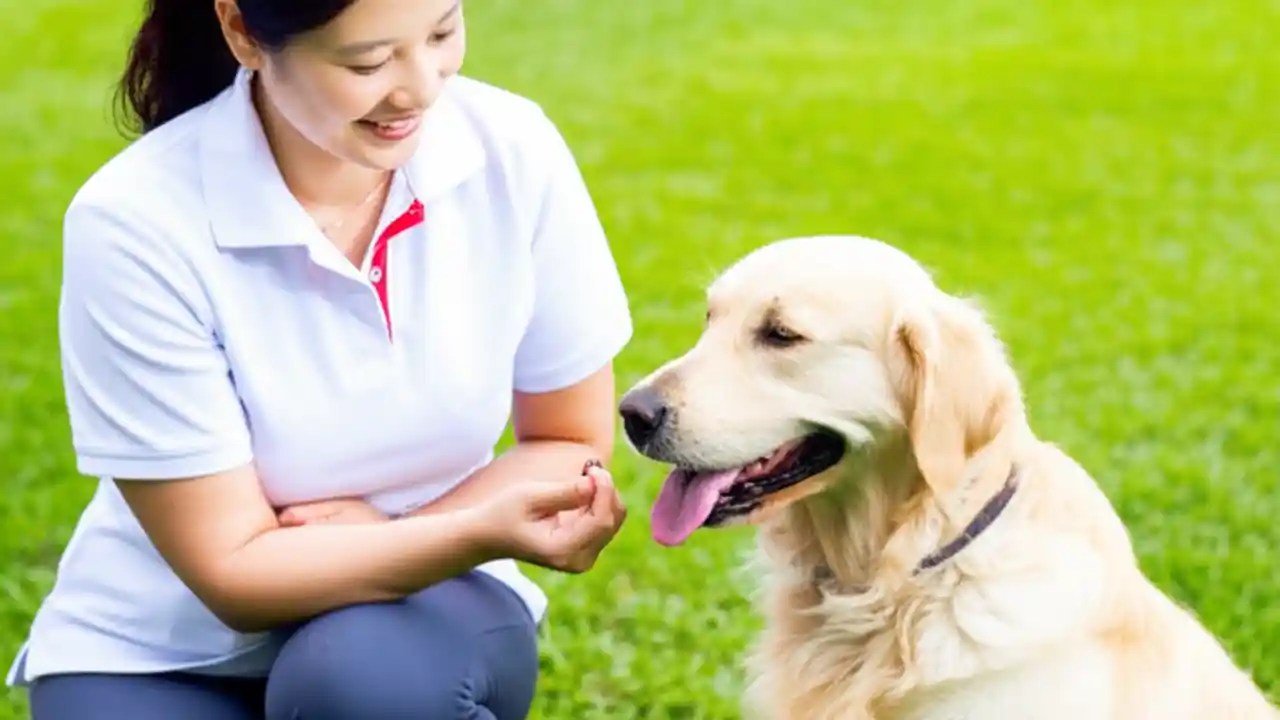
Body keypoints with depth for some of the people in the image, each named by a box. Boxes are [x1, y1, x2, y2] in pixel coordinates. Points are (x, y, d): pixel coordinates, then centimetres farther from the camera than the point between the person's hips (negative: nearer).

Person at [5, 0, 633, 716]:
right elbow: (234, 571, -20)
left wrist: (388, 534, -20)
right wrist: (484, 534, -36)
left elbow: (573, 445, -2)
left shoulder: (513, 152, -15)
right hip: (164, 657, -1)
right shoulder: (136, 222, -23)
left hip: (416, 611, 2)